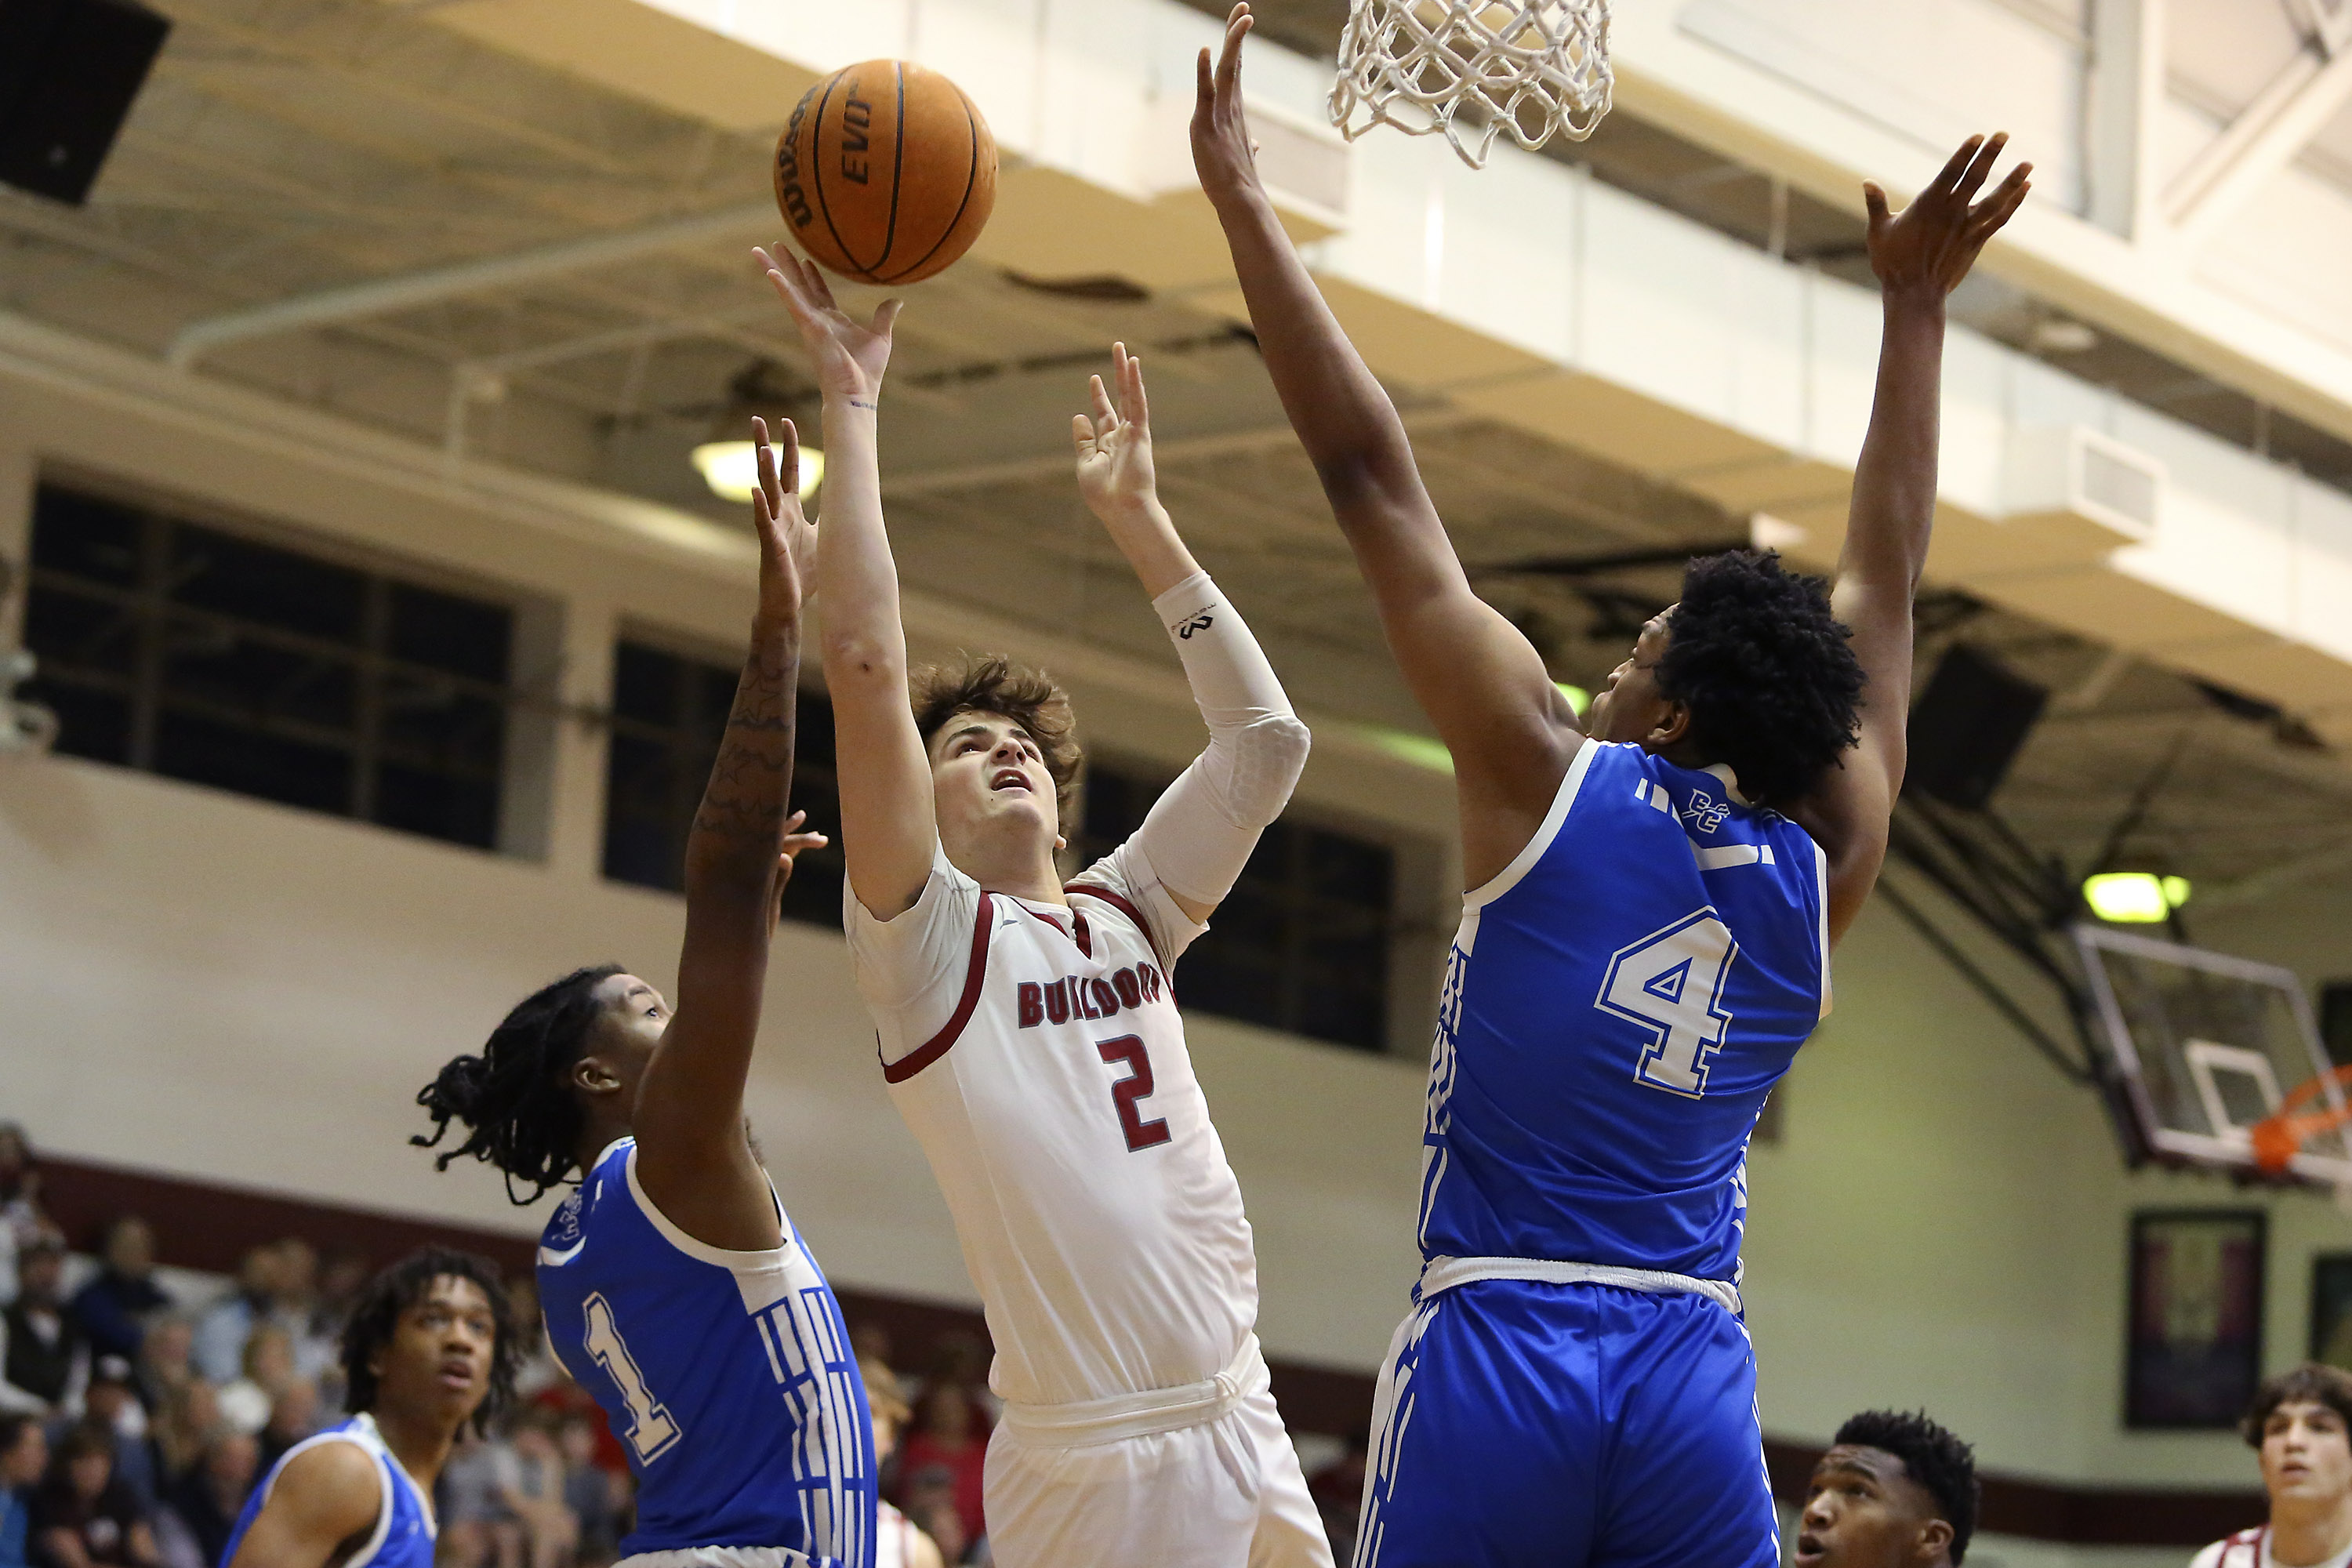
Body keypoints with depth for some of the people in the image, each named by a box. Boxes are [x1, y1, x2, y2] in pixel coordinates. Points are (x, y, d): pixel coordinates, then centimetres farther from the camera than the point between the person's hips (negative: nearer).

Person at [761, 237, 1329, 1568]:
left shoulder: (1128, 910, 17)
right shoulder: (924, 934, 1)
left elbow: (1267, 741, 12)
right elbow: (868, 663, -9)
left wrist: (1137, 517, 13)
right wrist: (852, 402, -5)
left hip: (1242, 1435, 6)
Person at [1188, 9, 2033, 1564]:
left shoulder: (1546, 777, 0)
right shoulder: (1825, 868, 9)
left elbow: (1370, 473, 2)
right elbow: (1883, 587, 22)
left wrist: (1244, 201, 7)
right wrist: (1915, 310, 31)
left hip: (1498, 1354, -3)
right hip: (1697, 1381, 4)